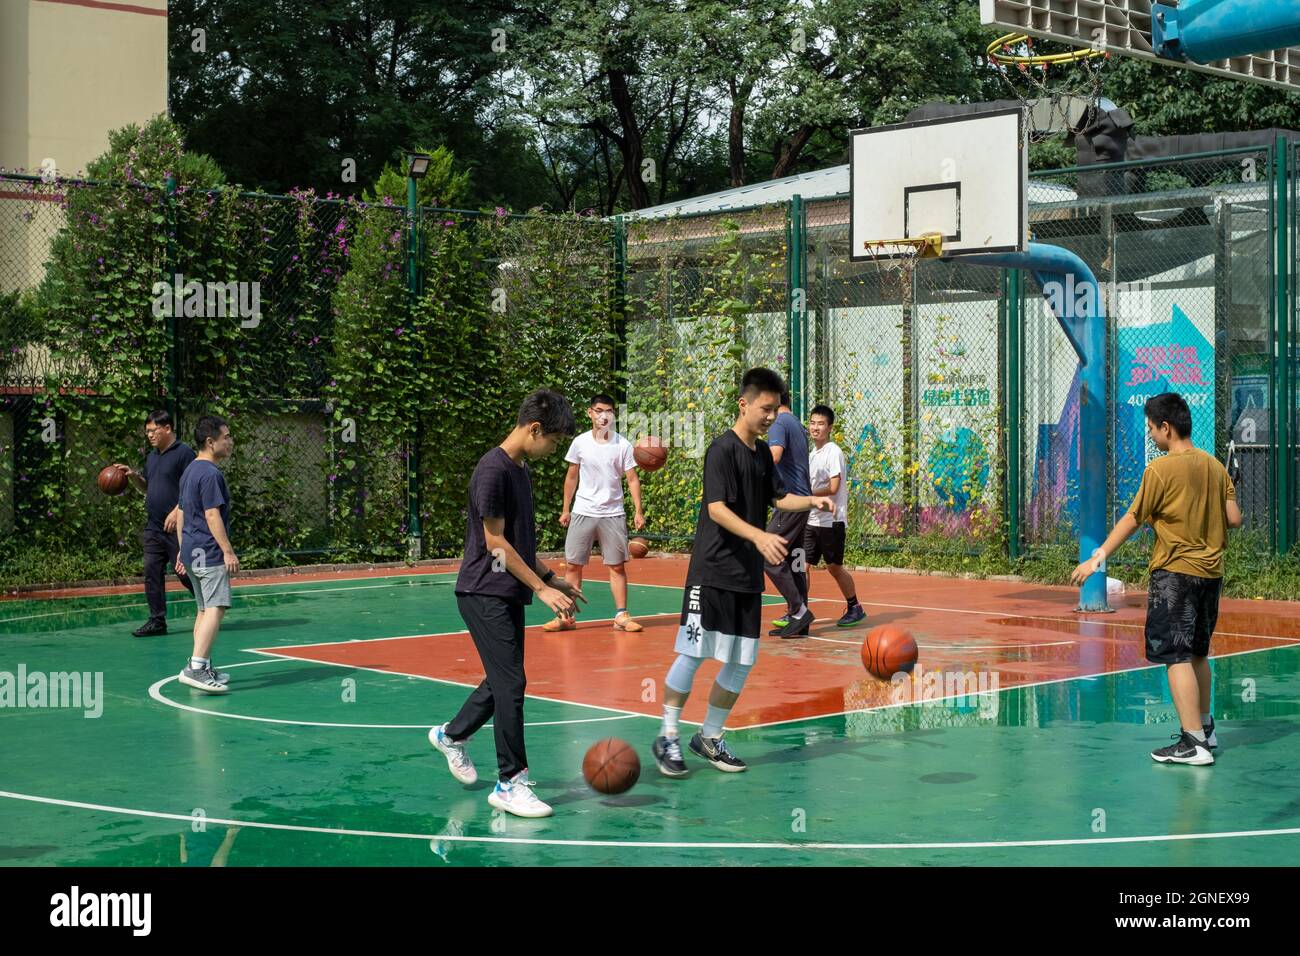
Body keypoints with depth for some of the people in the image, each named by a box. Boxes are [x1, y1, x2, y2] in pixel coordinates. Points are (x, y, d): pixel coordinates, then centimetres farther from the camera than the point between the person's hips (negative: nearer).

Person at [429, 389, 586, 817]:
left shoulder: (520, 470, 13)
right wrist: (542, 588, -16)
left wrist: (550, 577, 16)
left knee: (503, 681, 17)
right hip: (485, 594, -10)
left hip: (509, 595, 10)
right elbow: (496, 543, -17)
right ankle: (511, 783, -3)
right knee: (511, 685, -9)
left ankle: (451, 734, 38)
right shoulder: (493, 469, -17)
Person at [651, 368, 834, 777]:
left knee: (742, 661, 7)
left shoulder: (763, 452, 13)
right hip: (712, 571, -8)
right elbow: (717, 508, -19)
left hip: (748, 575, 8)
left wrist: (811, 501, 1)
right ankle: (667, 737, 7)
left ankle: (710, 737, 21)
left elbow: (778, 497, 21)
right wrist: (759, 537, -32)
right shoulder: (722, 449, -11)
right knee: (693, 653, -6)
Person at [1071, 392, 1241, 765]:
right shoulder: (1215, 466, 6)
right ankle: (1205, 728, 31)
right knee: (1198, 653, 20)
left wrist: (1099, 557, -2)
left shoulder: (1161, 469, -12)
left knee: (1176, 656, -7)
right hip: (1211, 571, 8)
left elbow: (1133, 519, -9)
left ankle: (1193, 743, -12)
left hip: (1175, 571, -7)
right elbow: (1234, 518, 5)